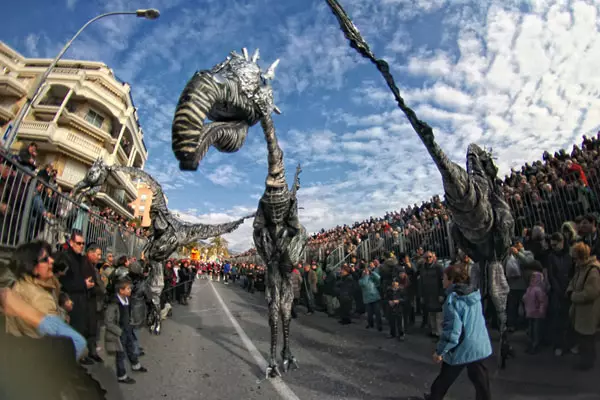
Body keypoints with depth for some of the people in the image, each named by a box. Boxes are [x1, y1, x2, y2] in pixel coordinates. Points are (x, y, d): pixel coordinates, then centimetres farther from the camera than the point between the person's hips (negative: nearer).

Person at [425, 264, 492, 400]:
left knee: (445, 378, 16)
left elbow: (452, 329, -24)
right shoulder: (474, 294, 1)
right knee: (480, 380, 16)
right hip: (480, 345, 5)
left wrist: (440, 351, -17)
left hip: (462, 348, -5)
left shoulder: (453, 299, -21)